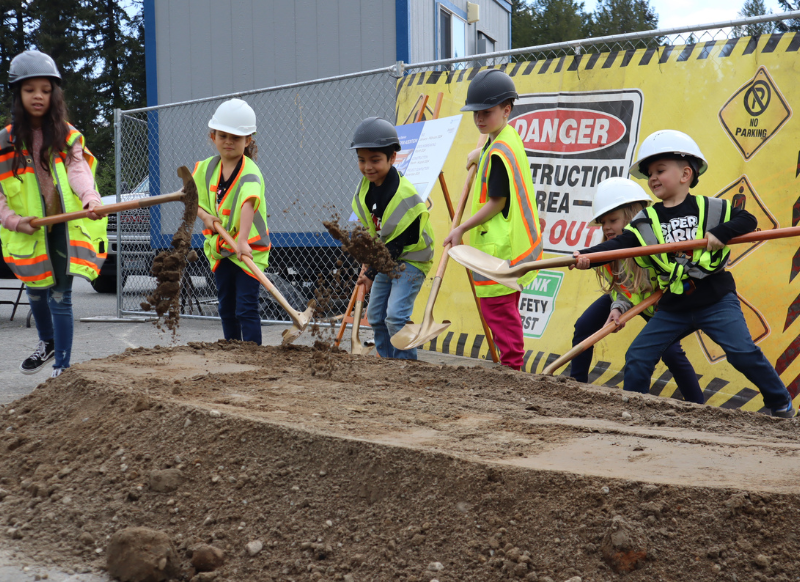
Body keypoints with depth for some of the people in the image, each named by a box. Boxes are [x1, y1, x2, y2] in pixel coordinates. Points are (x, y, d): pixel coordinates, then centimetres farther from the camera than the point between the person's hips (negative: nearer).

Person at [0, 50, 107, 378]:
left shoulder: (67, 136, 0)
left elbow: (77, 168, -18)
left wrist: (90, 198, -38)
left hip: (64, 227, -2)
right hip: (30, 232, 2)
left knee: (60, 297, -3)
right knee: (35, 292, 17)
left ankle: (62, 367, 8)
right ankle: (47, 342, 46)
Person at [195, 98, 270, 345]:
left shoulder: (250, 172, -20)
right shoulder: (206, 168, 2)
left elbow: (248, 203, -36)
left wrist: (242, 240, -52)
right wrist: (205, 215, -8)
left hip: (249, 248, -6)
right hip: (219, 247, 7)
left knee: (246, 309, -10)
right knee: (226, 308, 15)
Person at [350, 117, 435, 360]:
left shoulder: (405, 195, -26)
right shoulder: (365, 188, -2)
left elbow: (397, 242, -24)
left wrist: (371, 272, -21)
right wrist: (368, 262, -1)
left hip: (410, 259, -8)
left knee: (395, 316, -18)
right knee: (376, 317, 9)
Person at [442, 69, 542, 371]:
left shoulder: (498, 154, -20)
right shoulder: (510, 137, 11)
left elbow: (496, 202, -20)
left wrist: (462, 228, -13)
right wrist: (479, 154, 25)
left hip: (499, 247, -11)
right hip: (510, 242, 11)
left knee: (498, 309, -7)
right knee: (505, 309, 19)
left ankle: (511, 365, -2)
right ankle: (511, 365, 27)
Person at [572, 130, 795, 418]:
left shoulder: (710, 208, -2)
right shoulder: (646, 220, 1)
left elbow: (748, 220, -3)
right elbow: (619, 244, -10)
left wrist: (721, 233, -21)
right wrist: (587, 255, -27)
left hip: (716, 300, -3)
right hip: (673, 308, 3)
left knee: (742, 352, -12)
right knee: (637, 358, 0)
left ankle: (780, 403, 11)